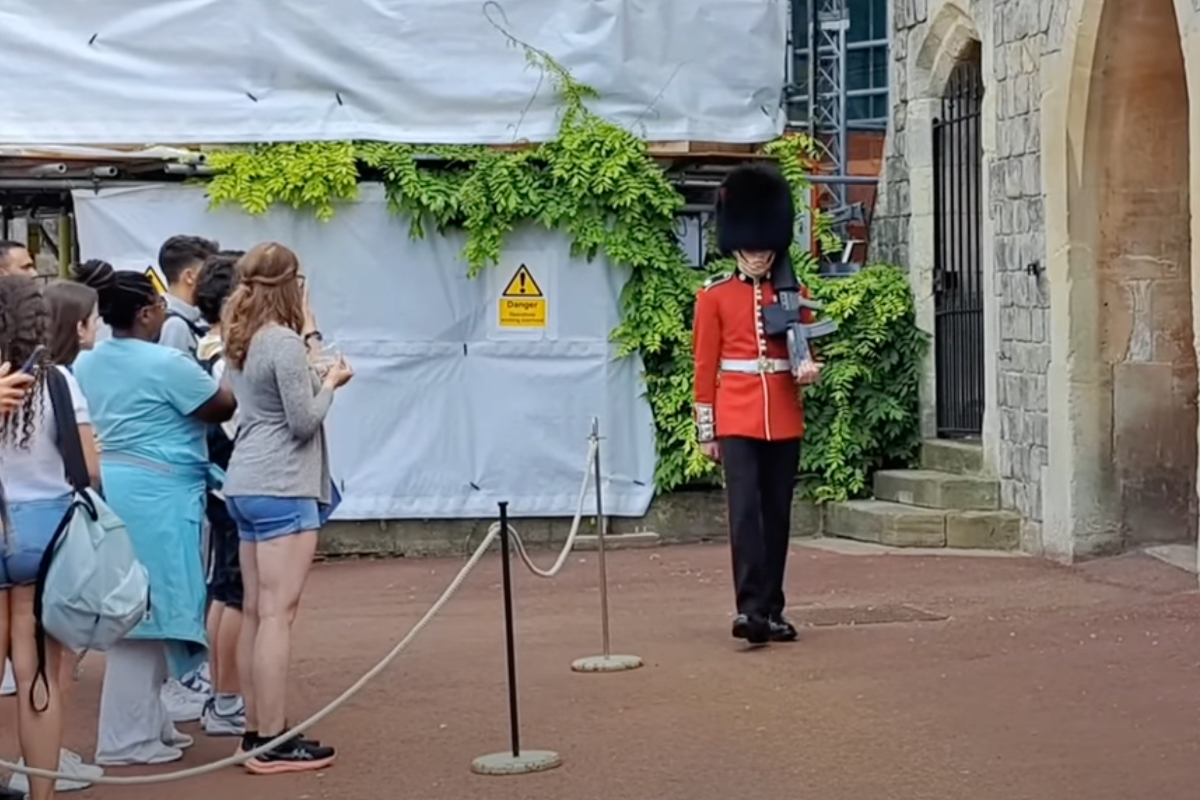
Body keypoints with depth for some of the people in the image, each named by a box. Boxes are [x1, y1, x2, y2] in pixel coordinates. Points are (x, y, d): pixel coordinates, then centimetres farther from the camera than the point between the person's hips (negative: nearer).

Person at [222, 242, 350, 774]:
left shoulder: (239, 342, 12)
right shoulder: (284, 342, -14)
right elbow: (305, 421, -14)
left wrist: (312, 367, 15)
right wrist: (331, 382, 0)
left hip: (245, 484, 9)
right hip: (282, 488, -9)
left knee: (255, 611, 12)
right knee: (278, 613, -8)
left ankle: (256, 729, 17)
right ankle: (273, 742, -7)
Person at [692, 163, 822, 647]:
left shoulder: (794, 294, 8)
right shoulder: (714, 296, 2)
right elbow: (705, 366, 3)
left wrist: (808, 368, -12)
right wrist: (705, 430, 0)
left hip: (784, 420, 3)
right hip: (737, 419, -3)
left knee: (777, 515, 6)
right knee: (745, 509, -14)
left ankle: (772, 609, 13)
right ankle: (750, 607, -19)